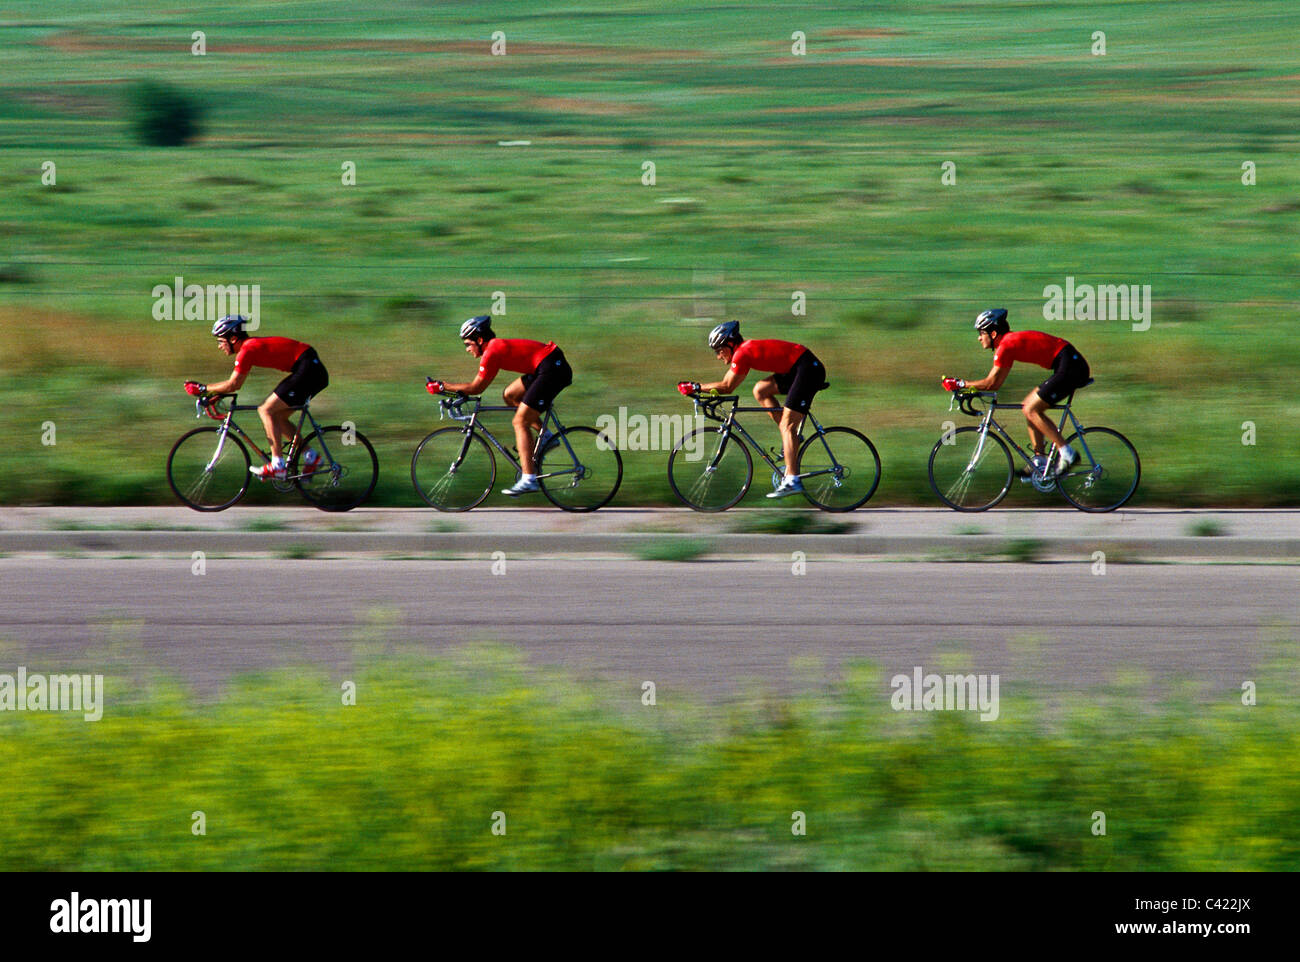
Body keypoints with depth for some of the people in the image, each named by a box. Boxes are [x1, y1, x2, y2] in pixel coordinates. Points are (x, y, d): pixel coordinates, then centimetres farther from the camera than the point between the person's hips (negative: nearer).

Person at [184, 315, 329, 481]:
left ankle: (277, 466, -11)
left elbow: (232, 384, -12)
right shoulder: (251, 345, 17)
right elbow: (235, 384, 23)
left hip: (308, 369, -10)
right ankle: (310, 456, 15)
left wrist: (202, 389, -5)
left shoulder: (247, 349, -12)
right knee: (278, 417, 14)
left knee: (266, 410, -9)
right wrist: (212, 393, 15)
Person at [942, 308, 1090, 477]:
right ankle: (1039, 461, 12)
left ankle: (1067, 454, -12)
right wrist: (968, 387, 15)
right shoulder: (1011, 340, 18)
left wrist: (961, 384, -5)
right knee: (1029, 408, 12)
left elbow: (992, 383, -12)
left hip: (1070, 367, -10)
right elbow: (995, 382, 22)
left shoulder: (1006, 345, -12)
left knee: (1031, 410, -11)